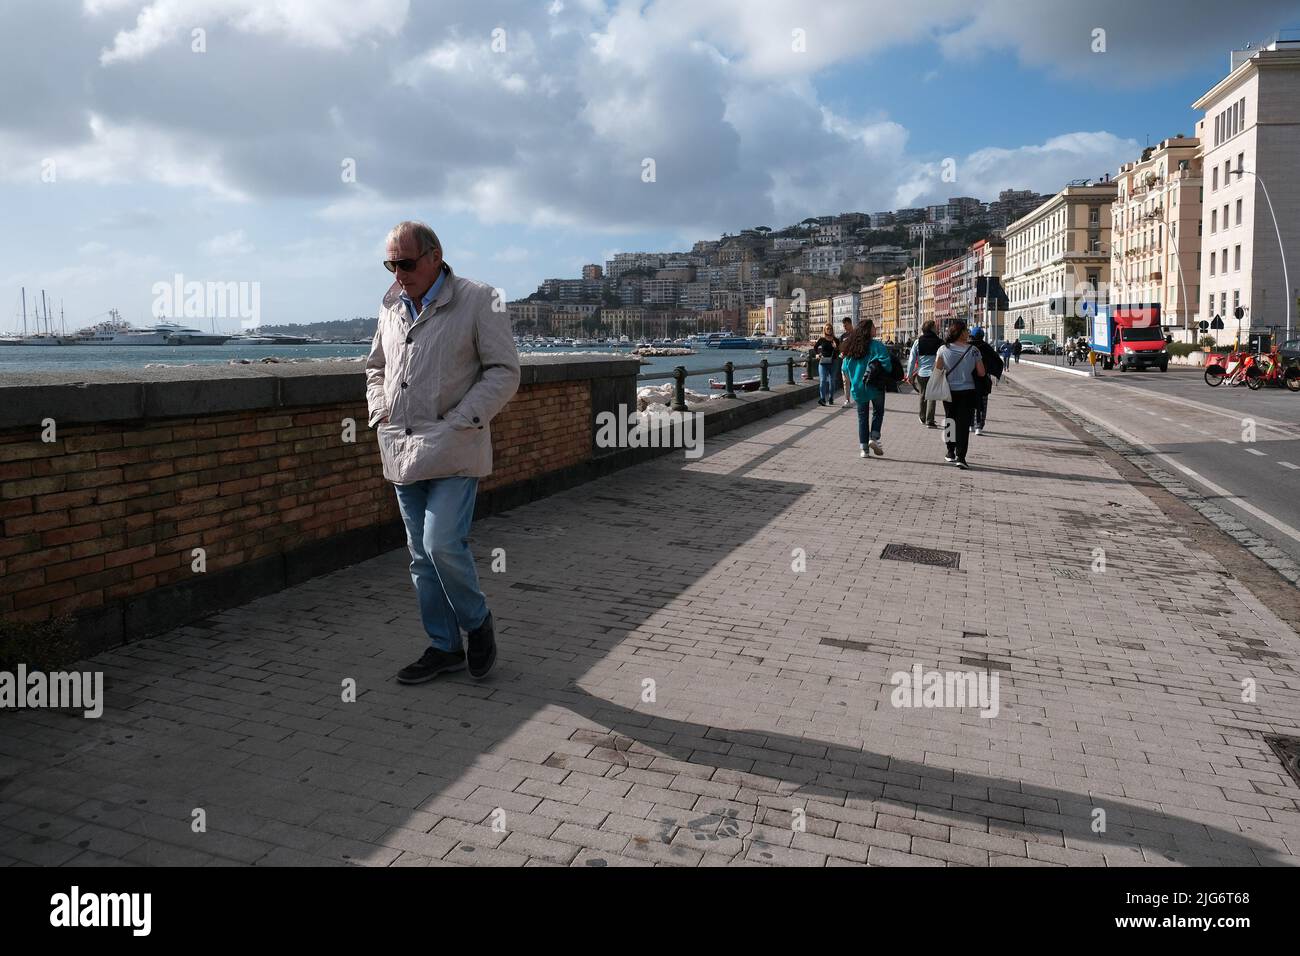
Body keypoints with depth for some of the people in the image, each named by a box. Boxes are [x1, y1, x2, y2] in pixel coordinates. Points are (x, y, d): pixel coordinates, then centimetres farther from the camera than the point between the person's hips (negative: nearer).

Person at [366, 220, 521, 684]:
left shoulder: (478, 301, -5)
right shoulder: (391, 307, 13)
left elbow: (504, 372, -7)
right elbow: (376, 367, 26)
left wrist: (457, 421, -14)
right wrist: (380, 413, 9)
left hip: (453, 452, -6)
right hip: (403, 451, 6)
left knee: (443, 545, -15)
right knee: (422, 555, 10)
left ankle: (477, 621, 13)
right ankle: (444, 646, 23)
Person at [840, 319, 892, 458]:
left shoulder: (851, 346, 5)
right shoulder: (876, 345, -11)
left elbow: (845, 368, 9)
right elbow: (886, 363, -16)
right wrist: (886, 376, 2)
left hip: (858, 387, 4)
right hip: (875, 386, -4)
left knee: (862, 416, 12)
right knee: (878, 412, 16)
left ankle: (863, 447, 8)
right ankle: (874, 438, -2)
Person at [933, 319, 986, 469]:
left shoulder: (943, 350, -7)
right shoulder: (973, 350, -9)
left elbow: (937, 371, -6)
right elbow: (981, 373, -5)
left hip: (949, 391, 2)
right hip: (968, 391, -2)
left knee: (950, 420, 18)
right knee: (964, 423, 0)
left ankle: (951, 453, 27)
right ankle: (960, 456, -10)